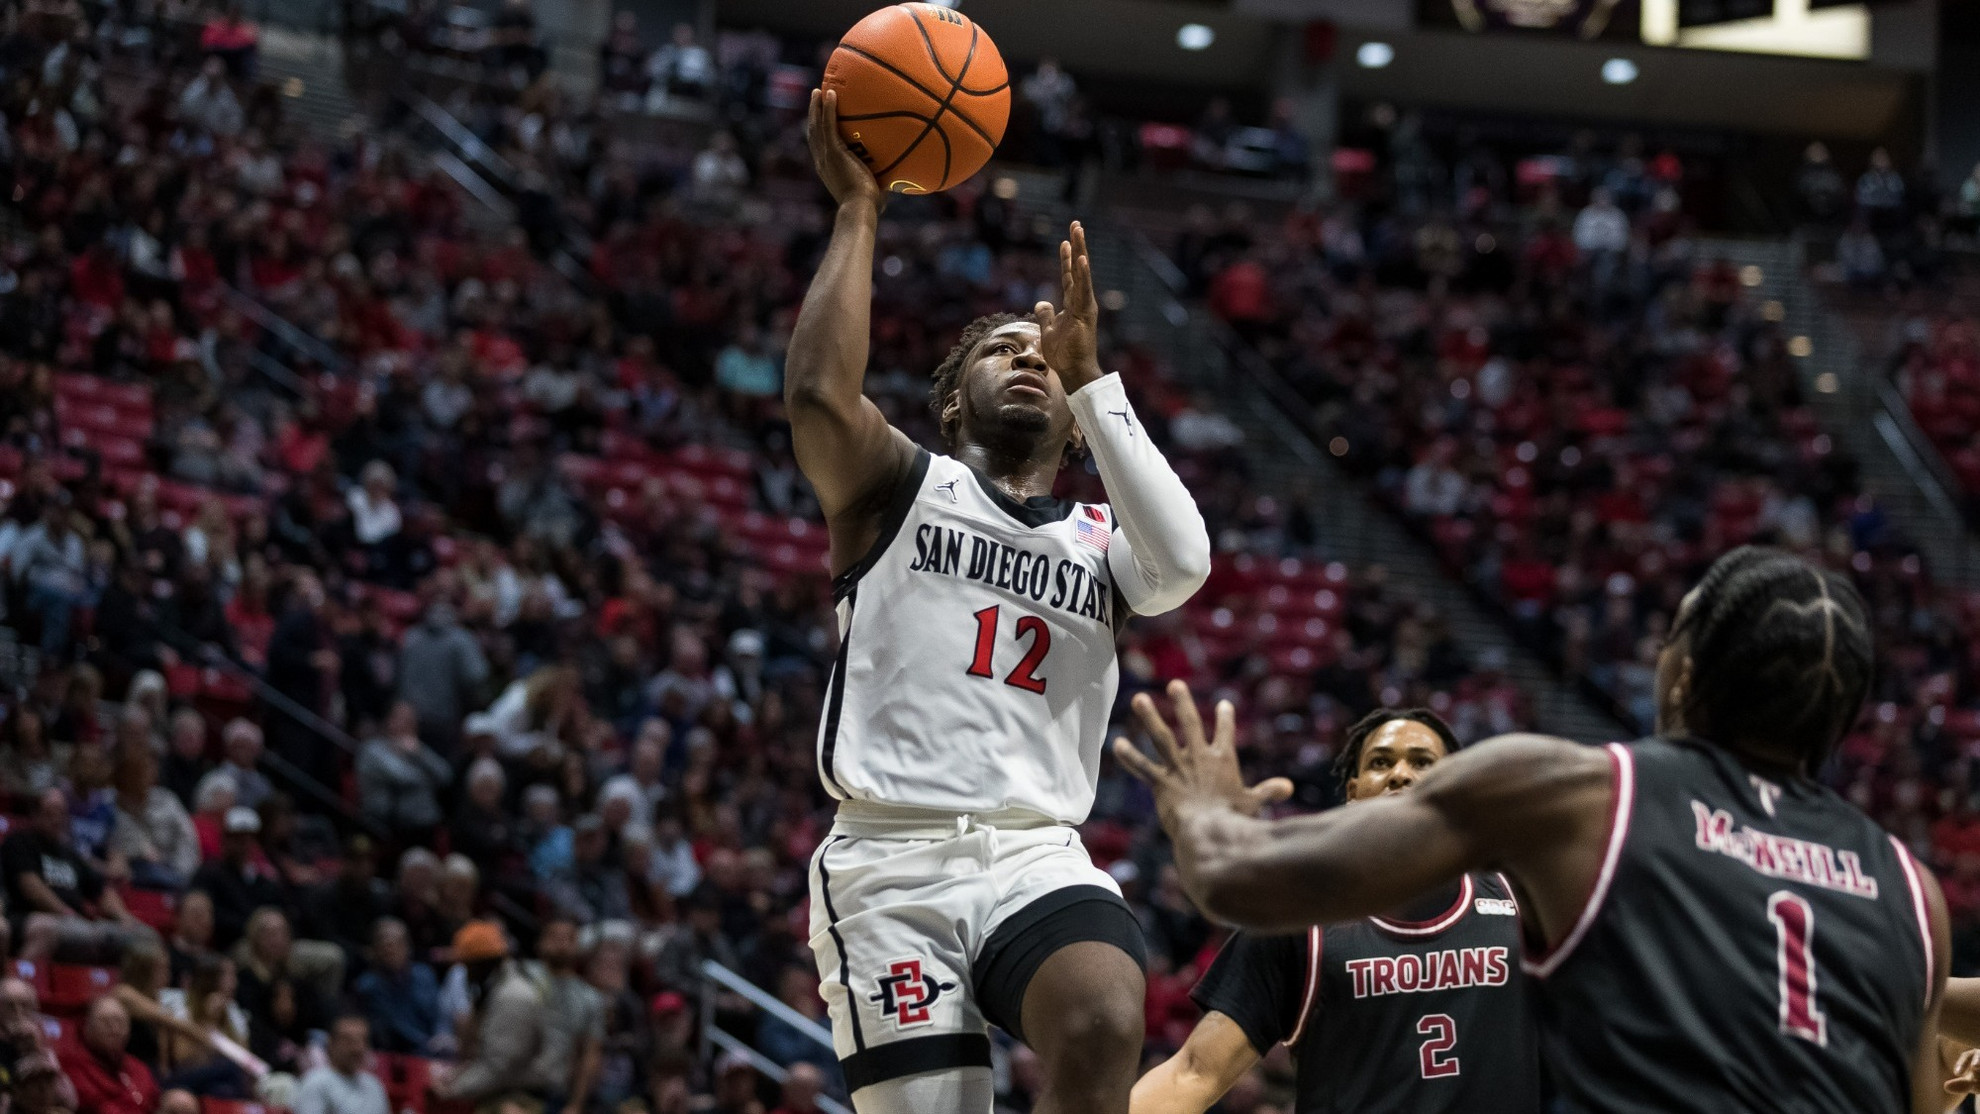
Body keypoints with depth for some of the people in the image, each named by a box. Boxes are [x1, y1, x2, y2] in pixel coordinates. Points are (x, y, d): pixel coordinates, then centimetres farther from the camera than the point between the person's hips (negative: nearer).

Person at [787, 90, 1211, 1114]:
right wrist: (858, 211, -2)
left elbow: (1182, 566, -4)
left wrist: (1090, 372, 1)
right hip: (892, 863, -2)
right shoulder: (902, 488, 12)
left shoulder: (1098, 540, 21)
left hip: (1038, 859, 2)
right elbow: (818, 392, -9)